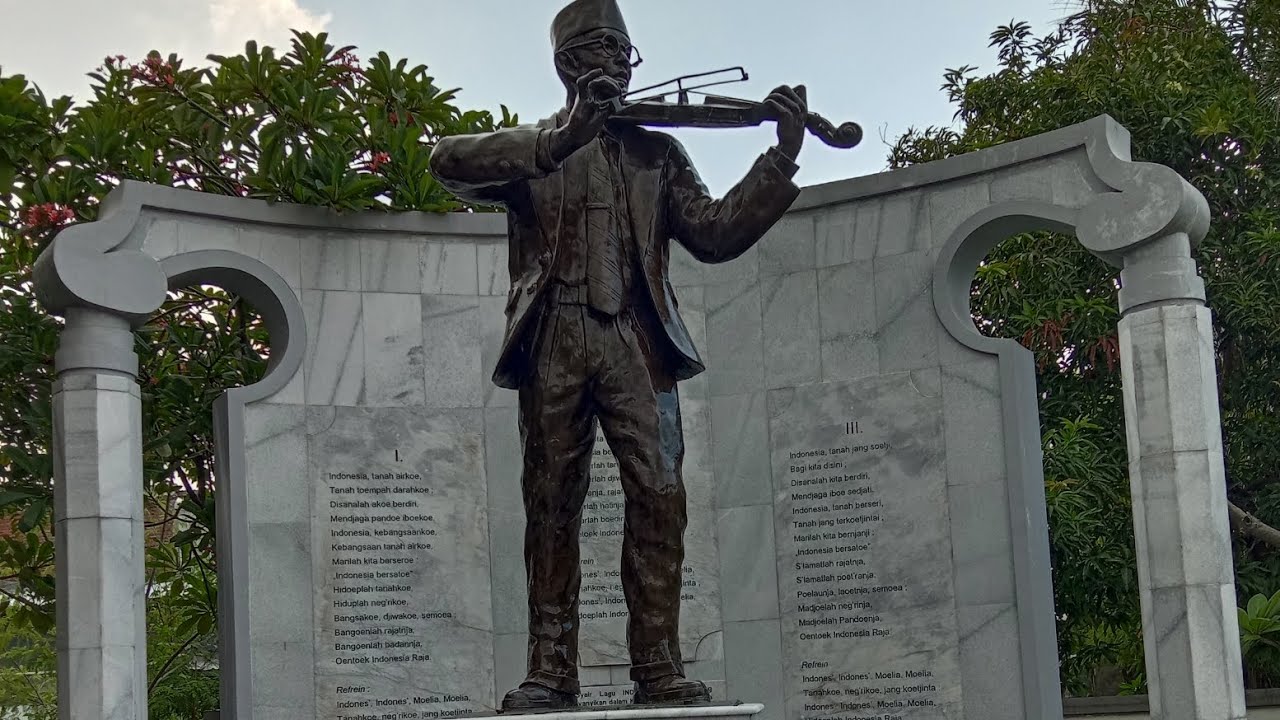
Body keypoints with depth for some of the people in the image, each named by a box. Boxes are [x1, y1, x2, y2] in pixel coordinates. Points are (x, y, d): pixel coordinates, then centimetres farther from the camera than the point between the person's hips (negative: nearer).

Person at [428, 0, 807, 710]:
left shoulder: (656, 151, 22)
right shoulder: (528, 148, 16)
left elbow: (714, 235, 10)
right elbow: (448, 161, -5)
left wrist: (782, 158, -3)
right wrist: (562, 139, -17)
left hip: (634, 336, 1)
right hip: (553, 339, -1)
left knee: (659, 491, -13)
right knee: (551, 505, -2)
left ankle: (658, 667, -10)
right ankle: (551, 671, 3)